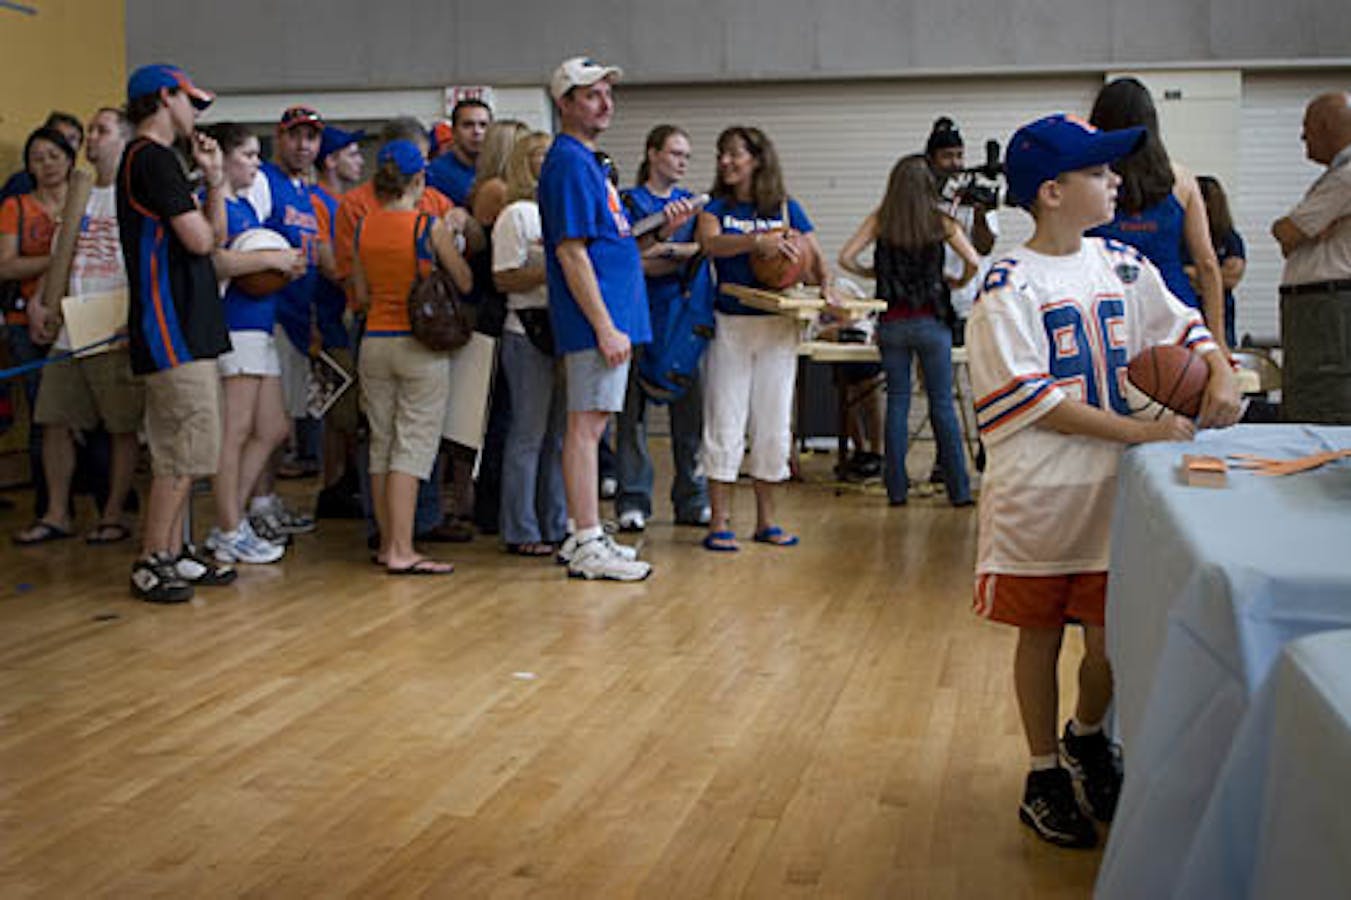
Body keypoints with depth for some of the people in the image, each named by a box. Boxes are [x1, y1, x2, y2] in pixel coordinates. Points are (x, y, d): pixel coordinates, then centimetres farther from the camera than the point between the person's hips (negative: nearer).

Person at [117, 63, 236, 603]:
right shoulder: (154, 159, -11)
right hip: (174, 332, -10)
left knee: (179, 452, 13)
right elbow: (199, 240, -15)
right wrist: (204, 195, 5)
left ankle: (173, 554, 20)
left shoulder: (150, 159, 20)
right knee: (185, 451, -8)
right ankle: (151, 563, -2)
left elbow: (217, 237, 17)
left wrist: (213, 180, 6)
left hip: (185, 330, 10)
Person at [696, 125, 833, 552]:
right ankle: (719, 521, 2)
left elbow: (814, 257, 9)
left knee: (773, 423, 7)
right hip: (729, 324, -2)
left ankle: (766, 520, 17)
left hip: (778, 326, 2)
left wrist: (824, 285, -11)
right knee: (725, 421, -3)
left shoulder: (786, 208, 8)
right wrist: (759, 240, -31)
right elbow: (711, 243, -17)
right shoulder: (715, 208, 3)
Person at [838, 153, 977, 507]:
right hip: (932, 322, -1)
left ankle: (896, 488, 8)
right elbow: (973, 262, -8)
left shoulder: (880, 221, 0)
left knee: (897, 402, 8)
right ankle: (958, 489, 6)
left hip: (892, 322, 1)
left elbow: (846, 258, -4)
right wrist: (958, 283, 11)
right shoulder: (941, 223, -3)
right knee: (942, 405, 4)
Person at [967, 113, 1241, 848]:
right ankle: (1044, 777, 26)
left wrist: (1219, 374, -7)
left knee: (1113, 639, 5)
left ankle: (1087, 736, 35)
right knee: (1039, 637, 9)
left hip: (1112, 491, 4)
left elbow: (1184, 326, 15)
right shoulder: (1010, 285, -13)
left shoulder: (1122, 266, 5)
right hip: (1038, 497, -4)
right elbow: (1030, 398, -18)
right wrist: (1137, 431, -20)